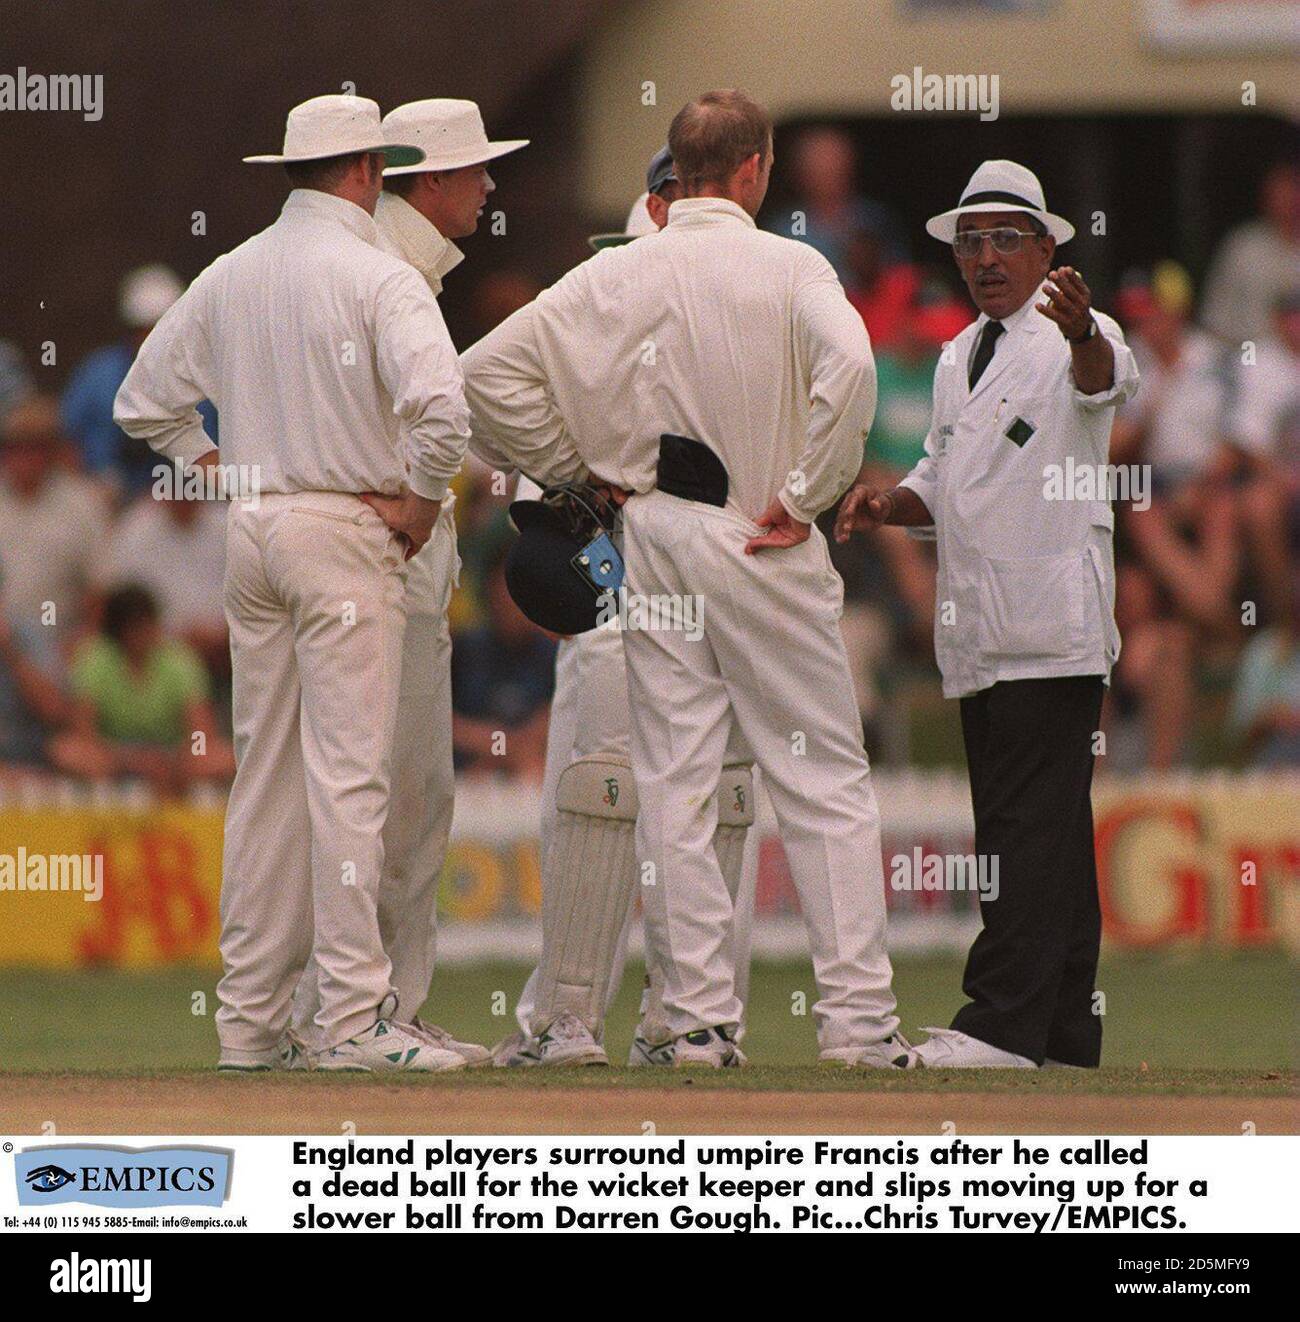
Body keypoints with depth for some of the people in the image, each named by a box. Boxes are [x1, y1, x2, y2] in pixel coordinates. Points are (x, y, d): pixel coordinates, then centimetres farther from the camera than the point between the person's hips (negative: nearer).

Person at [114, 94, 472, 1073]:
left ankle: (250, 1019, 11)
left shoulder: (229, 276, 10)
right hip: (349, 531, -7)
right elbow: (441, 404, -24)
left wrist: (222, 474, 15)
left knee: (264, 773, 10)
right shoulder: (378, 277, -11)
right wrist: (421, 498, -10)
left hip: (252, 526, 7)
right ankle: (354, 1017, -11)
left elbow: (145, 400, 16)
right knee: (348, 772, -8)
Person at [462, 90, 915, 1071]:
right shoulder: (787, 268, -8)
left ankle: (700, 1019, 3)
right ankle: (858, 1017, -2)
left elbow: (488, 371, 0)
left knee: (675, 786, 6)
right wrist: (804, 497, -16)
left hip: (653, 547, 3)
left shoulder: (617, 277, 2)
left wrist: (573, 466, 9)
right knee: (825, 781, 3)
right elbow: (848, 367, -27)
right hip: (760, 550, -3)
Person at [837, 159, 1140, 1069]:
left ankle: (1005, 1020, -17)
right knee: (1041, 829, 10)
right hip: (982, 633, 8)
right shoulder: (957, 360, 20)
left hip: (1053, 620, -8)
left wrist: (1084, 336, -51)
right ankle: (1063, 1028, 13)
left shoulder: (1076, 339, -4)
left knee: (1030, 825, -13)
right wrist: (889, 504, 5)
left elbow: (1108, 377, -28)